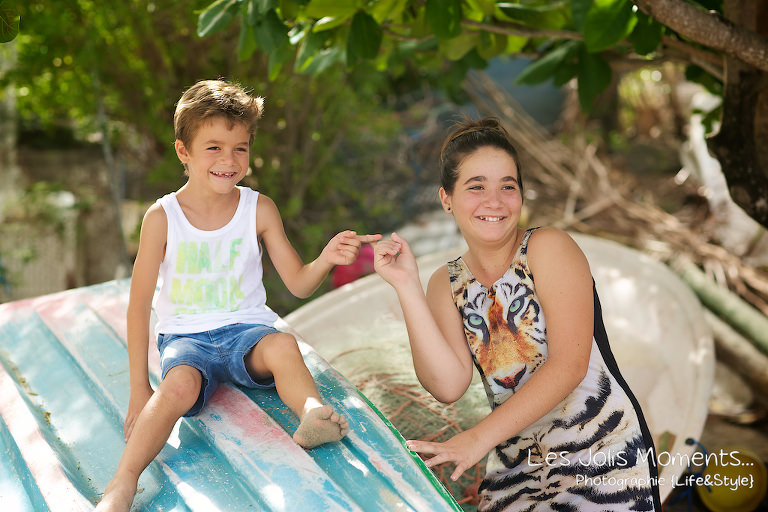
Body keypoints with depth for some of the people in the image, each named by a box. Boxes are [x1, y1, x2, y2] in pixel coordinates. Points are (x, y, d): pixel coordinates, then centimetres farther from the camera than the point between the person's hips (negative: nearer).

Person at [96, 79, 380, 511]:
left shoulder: (259, 209, 0)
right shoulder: (163, 217, -5)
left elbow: (298, 283, 2)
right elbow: (139, 303, -2)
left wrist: (326, 260, -21)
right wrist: (139, 386, -5)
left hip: (246, 329, 2)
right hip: (185, 337, -1)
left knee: (283, 345, -33)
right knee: (181, 383, -34)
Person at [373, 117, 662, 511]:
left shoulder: (549, 248, -9)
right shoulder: (446, 284, 4)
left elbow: (569, 365, -19)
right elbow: (448, 385, -11)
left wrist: (478, 437, -24)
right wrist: (406, 286, -15)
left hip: (604, 461, -4)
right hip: (513, 471, 4)